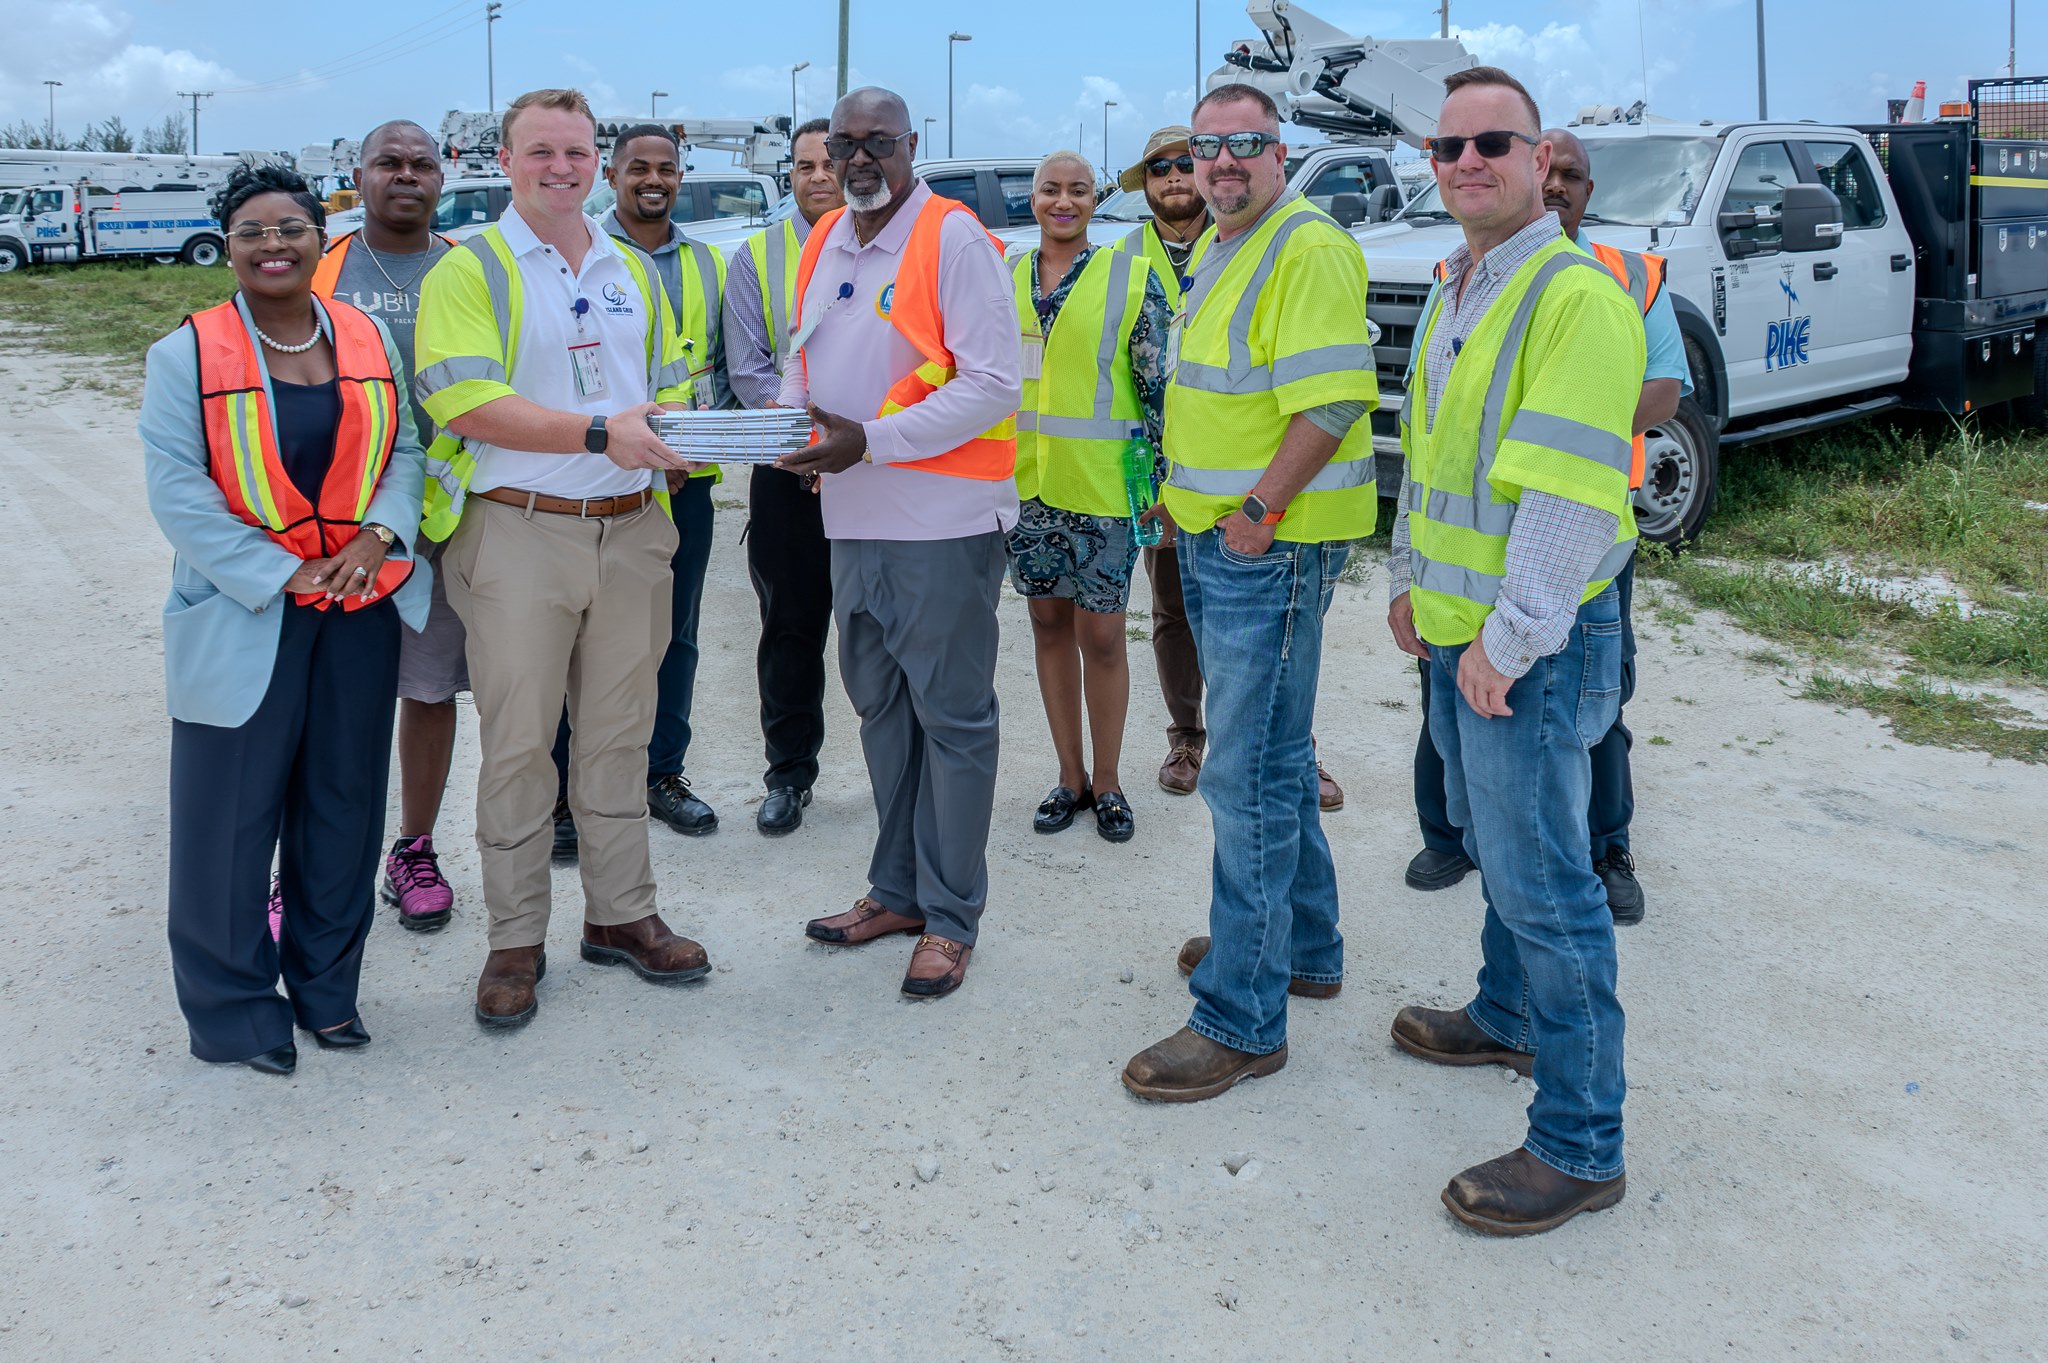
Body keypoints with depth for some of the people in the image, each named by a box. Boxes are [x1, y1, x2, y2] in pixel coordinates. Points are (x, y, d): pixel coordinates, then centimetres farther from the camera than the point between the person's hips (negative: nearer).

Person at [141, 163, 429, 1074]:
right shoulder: (186, 355, -4)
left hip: (360, 609, 3)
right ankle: (231, 1004, 20)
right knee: (232, 817, 3)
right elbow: (178, 493, -9)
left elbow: (404, 449, 6)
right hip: (244, 617, -3)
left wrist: (376, 537, -12)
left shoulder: (368, 339, 7)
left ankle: (326, 985, 28)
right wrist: (283, 575, -16)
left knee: (343, 803, 12)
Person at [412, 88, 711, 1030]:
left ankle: (620, 914, 25)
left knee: (619, 732, 12)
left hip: (632, 530, 5)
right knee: (518, 741, 1)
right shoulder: (470, 269, -2)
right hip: (520, 532, -5)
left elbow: (672, 386, 18)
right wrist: (600, 433, -23)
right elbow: (466, 402, -15)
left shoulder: (635, 271, 16)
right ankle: (516, 940, 13)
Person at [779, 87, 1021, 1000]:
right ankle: (896, 890, 29)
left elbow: (993, 384, -17)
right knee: (880, 708, 15)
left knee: (951, 716, 0)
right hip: (854, 519, 8)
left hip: (943, 521, -8)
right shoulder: (823, 246, 13)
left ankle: (950, 917, 10)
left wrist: (870, 441, -21)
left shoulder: (954, 238, -10)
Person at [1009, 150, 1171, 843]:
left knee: (1101, 635, 0)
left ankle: (1106, 781, 16)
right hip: (1024, 483, 4)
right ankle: (1070, 775, 23)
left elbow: (1159, 384, -3)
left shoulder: (1130, 277, -3)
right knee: (1049, 625, 11)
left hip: (1101, 486, -4)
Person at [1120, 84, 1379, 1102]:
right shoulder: (1221, 249, 17)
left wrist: (1258, 510, -19)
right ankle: (1303, 947, 35)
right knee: (1275, 757, 19)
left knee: (1249, 777, -8)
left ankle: (1242, 1019, 0)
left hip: (1273, 545, -10)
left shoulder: (1309, 249, -14)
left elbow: (1332, 401, -22)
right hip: (1213, 538, 10)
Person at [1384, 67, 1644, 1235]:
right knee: (1491, 842, 23)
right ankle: (1507, 1017, 44)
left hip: (1534, 641, -9)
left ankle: (1580, 1148, 6)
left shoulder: (1576, 297, -18)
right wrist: (1413, 579, 21)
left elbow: (1571, 492, -23)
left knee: (1542, 882, -5)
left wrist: (1509, 638, -22)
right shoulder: (1459, 293, 14)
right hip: (1459, 626, 9)